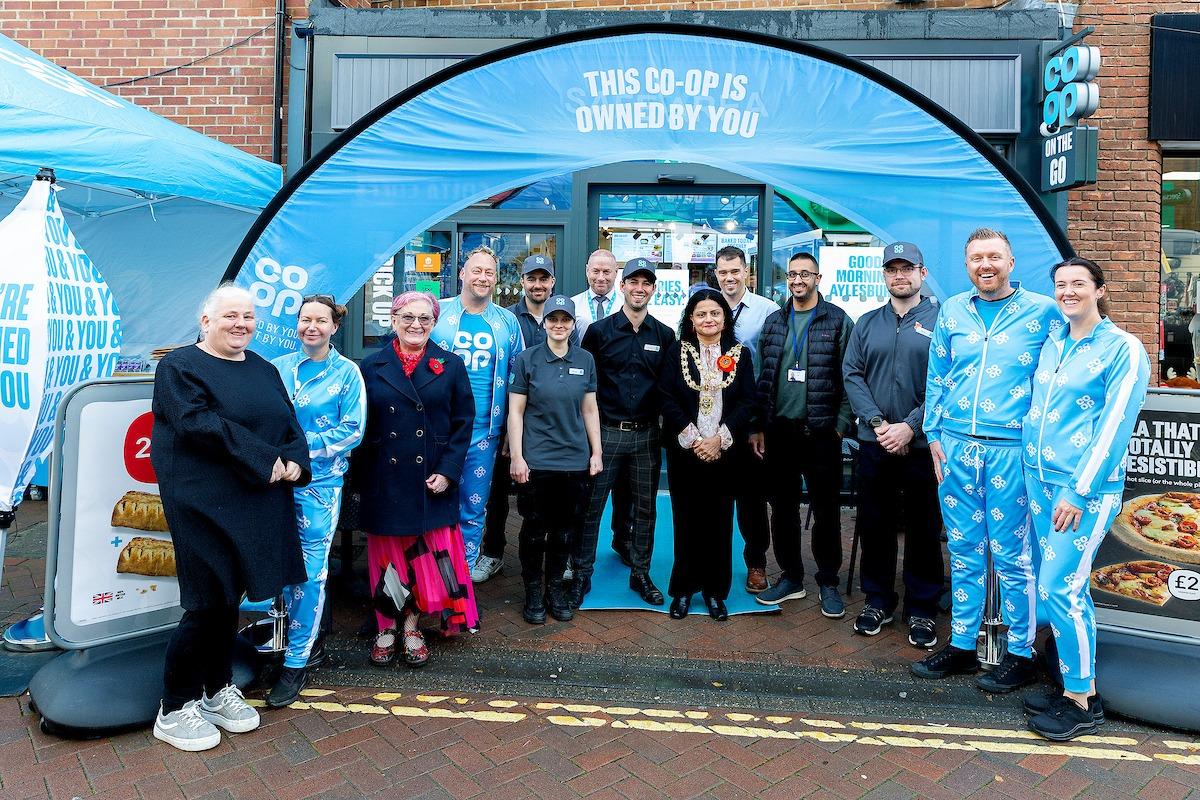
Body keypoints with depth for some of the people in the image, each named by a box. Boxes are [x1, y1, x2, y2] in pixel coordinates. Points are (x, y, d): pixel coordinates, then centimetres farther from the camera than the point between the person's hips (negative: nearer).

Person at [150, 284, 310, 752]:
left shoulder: (263, 370, 14)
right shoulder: (180, 367, -5)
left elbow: (290, 424, 10)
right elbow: (202, 426, -18)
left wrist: (294, 462, -10)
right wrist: (265, 460, -19)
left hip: (256, 503, 6)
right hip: (204, 503, -6)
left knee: (229, 596, 15)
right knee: (206, 604, -3)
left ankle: (217, 691, 31)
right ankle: (173, 711, 15)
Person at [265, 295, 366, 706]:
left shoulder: (347, 373, -1)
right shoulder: (279, 368, 8)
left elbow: (352, 430, -6)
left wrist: (304, 445, -15)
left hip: (321, 482, -3)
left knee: (311, 571, 0)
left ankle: (296, 664, 9)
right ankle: (300, 630, 33)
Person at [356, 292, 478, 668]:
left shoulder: (450, 366, 2)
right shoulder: (371, 366, 2)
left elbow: (463, 422, 1)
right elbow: (360, 426, 3)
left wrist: (448, 471, -8)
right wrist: (361, 477, -2)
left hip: (431, 481, 0)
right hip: (384, 480, 0)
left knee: (426, 555, 6)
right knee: (388, 554, 9)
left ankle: (412, 627, 22)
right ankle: (387, 628, 24)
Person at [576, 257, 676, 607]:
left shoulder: (664, 335, 5)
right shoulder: (599, 331, -1)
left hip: (647, 434, 2)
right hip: (606, 433, -2)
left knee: (645, 508, 11)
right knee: (591, 507, 3)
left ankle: (640, 574, 26)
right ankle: (581, 575, 17)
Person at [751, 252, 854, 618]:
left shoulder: (838, 321, -1)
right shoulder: (773, 322, 10)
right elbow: (762, 377, 9)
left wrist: (840, 425, -10)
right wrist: (757, 426, 4)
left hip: (821, 433, -4)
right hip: (779, 432, 4)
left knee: (826, 511, 5)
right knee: (782, 508, 11)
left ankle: (828, 582, 20)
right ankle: (791, 577, 25)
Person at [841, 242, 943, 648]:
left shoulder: (941, 322, -1)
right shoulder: (867, 323, 10)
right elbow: (852, 375, 3)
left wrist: (910, 426, -15)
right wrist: (878, 422, -10)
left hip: (921, 444, -3)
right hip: (874, 443, 3)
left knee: (924, 528, 6)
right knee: (874, 524, 11)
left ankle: (922, 610, 20)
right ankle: (877, 600, 26)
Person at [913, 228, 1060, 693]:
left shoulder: (1043, 311, 1)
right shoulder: (951, 311, 11)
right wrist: (934, 435, 7)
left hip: (1011, 448, -3)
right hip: (956, 445, 4)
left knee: (1012, 554, 2)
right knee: (964, 551, 11)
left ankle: (1021, 654, 18)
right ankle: (961, 645, 23)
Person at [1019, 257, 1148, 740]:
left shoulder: (1123, 350, -8)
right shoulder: (1051, 344, 11)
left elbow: (1114, 427, -13)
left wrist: (1079, 491, -16)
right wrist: (1034, 472, 12)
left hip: (1087, 487, -6)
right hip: (1040, 478, 6)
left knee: (1058, 588, -7)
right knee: (1068, 587, 12)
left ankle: (1081, 702, 8)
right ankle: (1077, 686, 24)